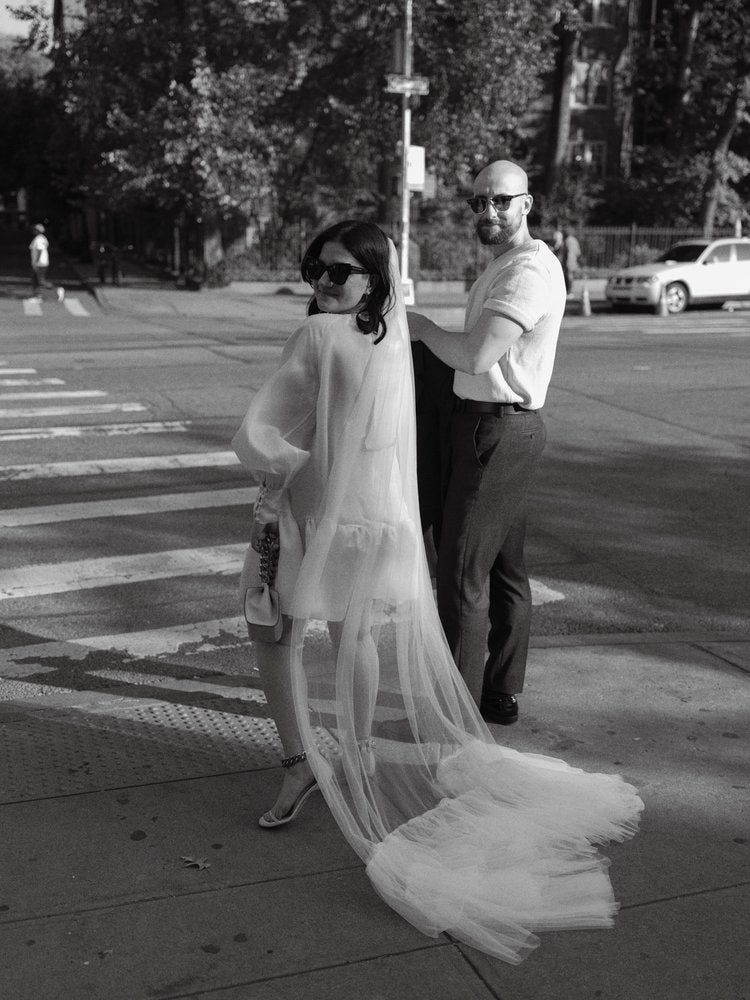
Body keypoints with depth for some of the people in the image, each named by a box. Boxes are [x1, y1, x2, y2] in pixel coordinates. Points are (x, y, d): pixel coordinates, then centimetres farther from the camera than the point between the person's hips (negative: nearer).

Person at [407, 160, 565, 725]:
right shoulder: (507, 267, 16)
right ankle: (502, 694, 28)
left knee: (462, 574, -5)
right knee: (505, 569, 16)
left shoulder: (528, 272, -18)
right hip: (504, 428, 11)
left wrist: (419, 324, -12)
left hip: (497, 433, -11)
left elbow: (474, 357, -28)